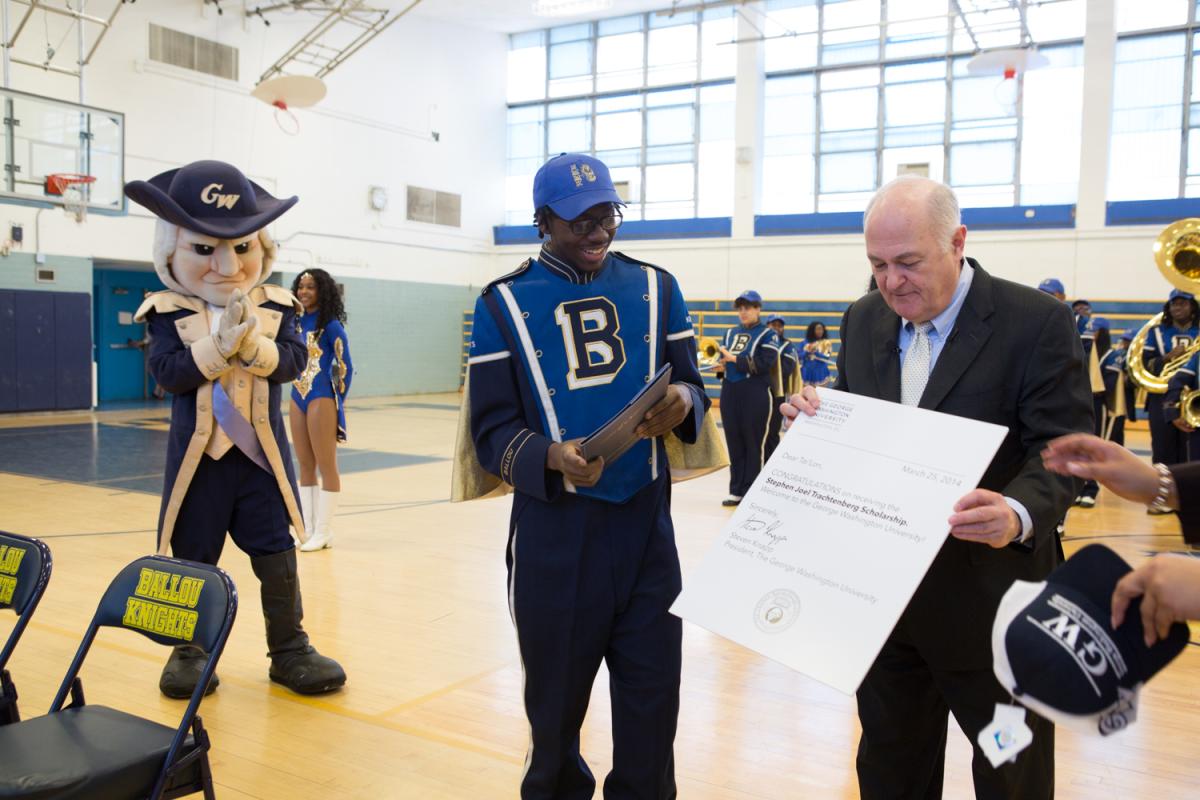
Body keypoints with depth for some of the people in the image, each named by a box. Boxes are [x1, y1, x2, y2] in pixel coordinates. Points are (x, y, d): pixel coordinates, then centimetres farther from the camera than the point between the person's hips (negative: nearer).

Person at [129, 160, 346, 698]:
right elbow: (167, 372, -14)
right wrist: (218, 344, -24)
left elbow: (292, 362, -9)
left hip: (261, 449, 1)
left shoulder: (276, 306, -1)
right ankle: (190, 650, 28)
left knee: (275, 551, 6)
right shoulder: (170, 312, -5)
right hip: (198, 451, -1)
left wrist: (253, 345, -26)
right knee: (193, 555, 11)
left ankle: (290, 648, 18)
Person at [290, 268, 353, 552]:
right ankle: (309, 530, 18)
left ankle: (324, 532, 6)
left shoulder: (331, 325, -9)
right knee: (305, 467, 11)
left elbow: (345, 366, -6)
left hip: (321, 400, -7)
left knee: (326, 466, 0)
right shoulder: (297, 322, 9)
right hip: (297, 399, 7)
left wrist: (337, 400, -2)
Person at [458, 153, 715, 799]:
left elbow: (690, 385, 9)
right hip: (554, 530, -1)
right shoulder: (504, 303, 0)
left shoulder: (656, 288, 8)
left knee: (653, 695, 7)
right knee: (556, 695, 14)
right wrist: (552, 459, -25)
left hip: (647, 523, 2)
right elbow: (492, 429, -5)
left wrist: (682, 403, -15)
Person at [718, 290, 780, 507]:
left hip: (756, 394, -5)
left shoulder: (767, 334, 0)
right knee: (734, 443, 7)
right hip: (730, 392, 5)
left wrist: (735, 359, -17)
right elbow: (724, 358, 15)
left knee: (755, 445, 0)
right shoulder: (731, 333, 17)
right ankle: (737, 490, 15)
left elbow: (764, 364, -13)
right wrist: (720, 363, -8)